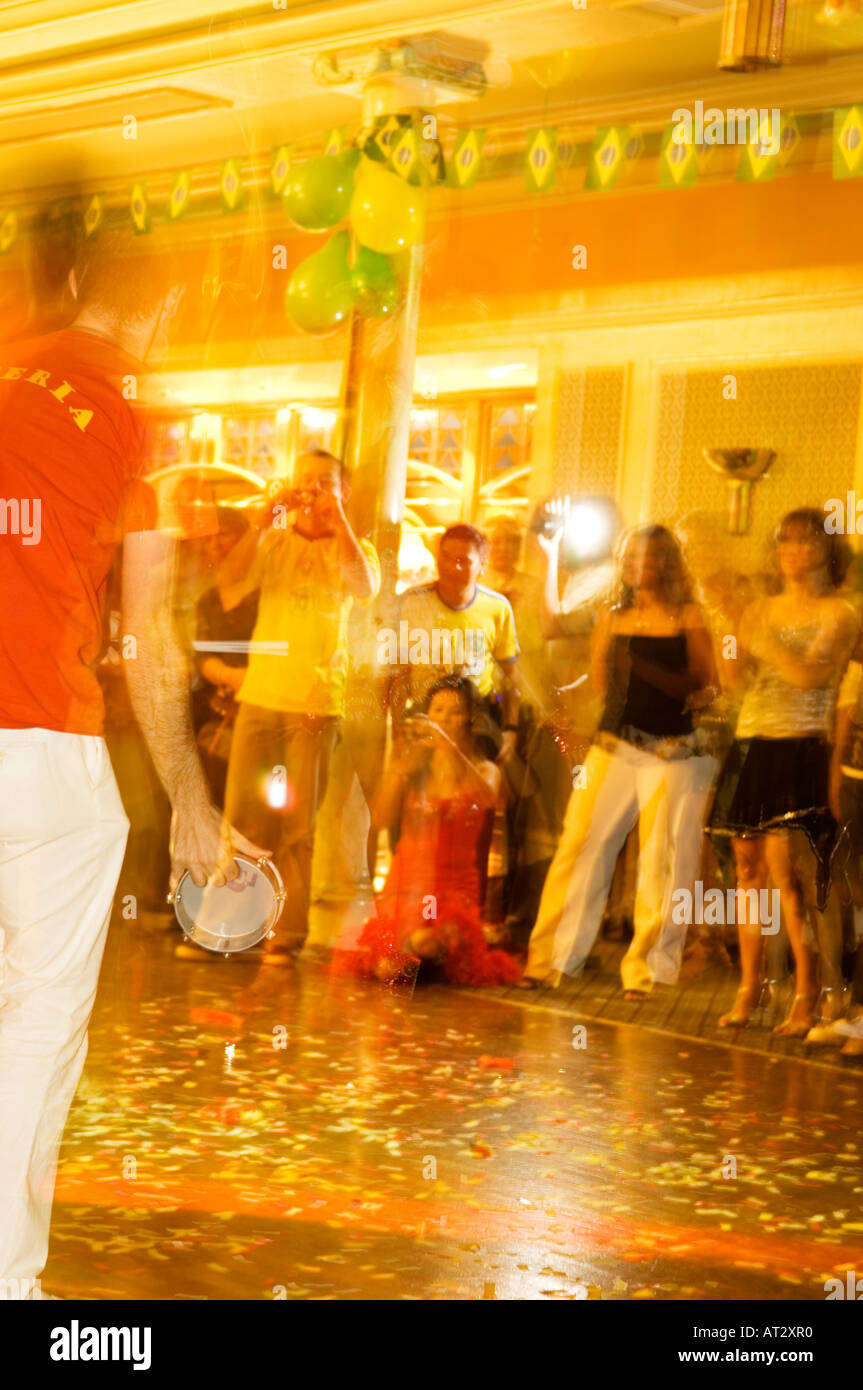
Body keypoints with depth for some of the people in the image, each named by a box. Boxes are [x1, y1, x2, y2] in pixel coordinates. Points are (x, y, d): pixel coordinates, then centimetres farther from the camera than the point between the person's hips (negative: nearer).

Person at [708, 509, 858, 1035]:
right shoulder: (762, 610, 16)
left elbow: (812, 675, -14)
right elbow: (732, 674, 6)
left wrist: (760, 636, -13)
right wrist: (734, 626, -7)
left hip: (800, 750, -6)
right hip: (751, 747, 6)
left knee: (789, 873, -13)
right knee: (749, 868, 5)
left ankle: (807, 998, -9)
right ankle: (749, 989, 12)